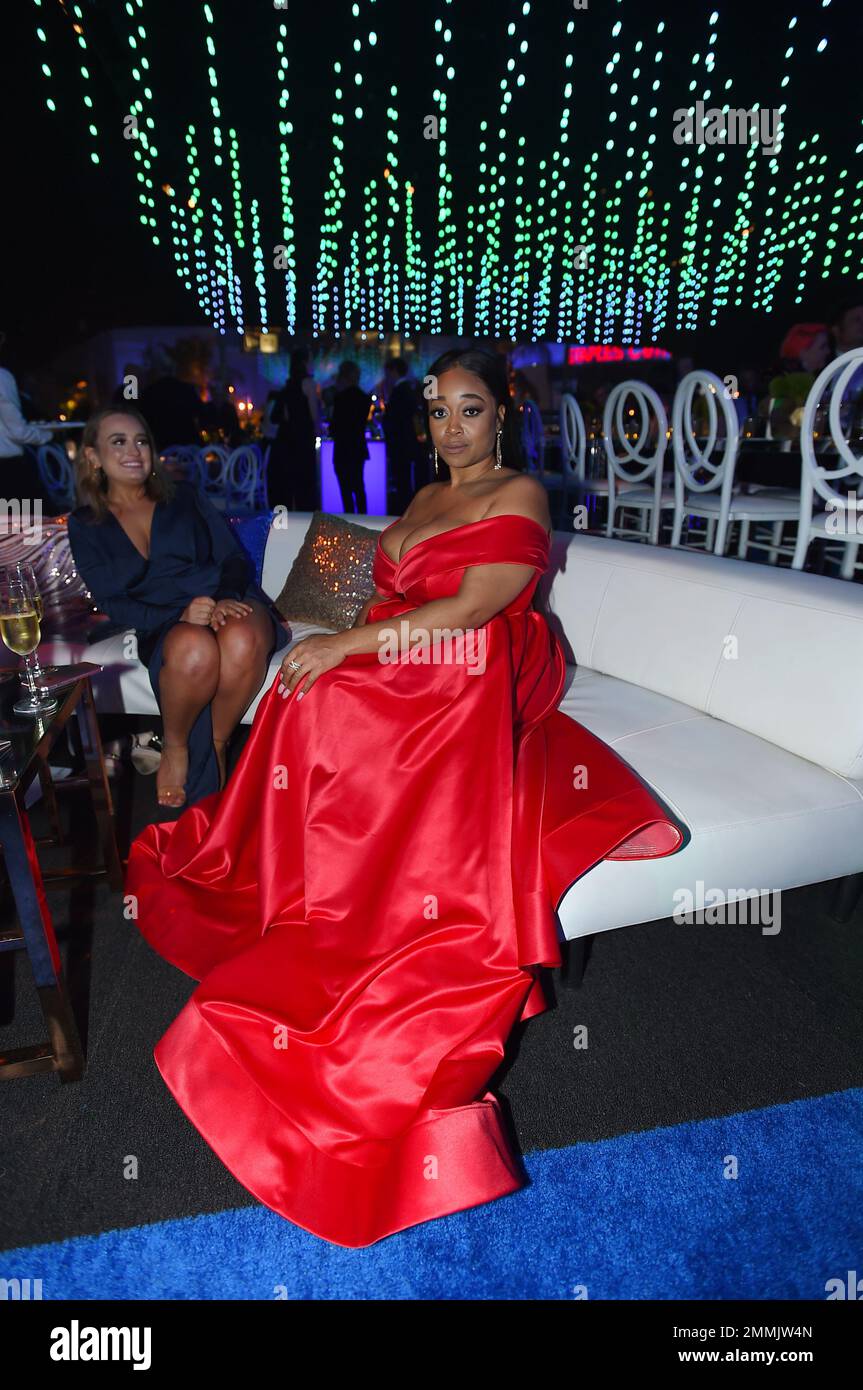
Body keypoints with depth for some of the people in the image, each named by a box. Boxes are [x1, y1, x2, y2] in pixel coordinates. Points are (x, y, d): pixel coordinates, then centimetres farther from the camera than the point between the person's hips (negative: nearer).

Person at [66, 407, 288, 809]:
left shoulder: (185, 497, 20)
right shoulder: (86, 525, 16)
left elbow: (234, 557, 10)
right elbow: (113, 603, 4)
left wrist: (227, 600, -14)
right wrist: (179, 617, -16)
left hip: (230, 602, 1)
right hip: (165, 625, -1)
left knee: (242, 642, -38)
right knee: (195, 649, -39)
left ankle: (216, 746, -14)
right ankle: (175, 749, -11)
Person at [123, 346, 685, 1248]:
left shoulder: (518, 495, 0)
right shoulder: (424, 500, 25)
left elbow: (471, 610, -13)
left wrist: (349, 645, -15)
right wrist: (331, 653, 3)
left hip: (468, 693, -8)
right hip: (393, 680, 8)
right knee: (304, 709, -19)